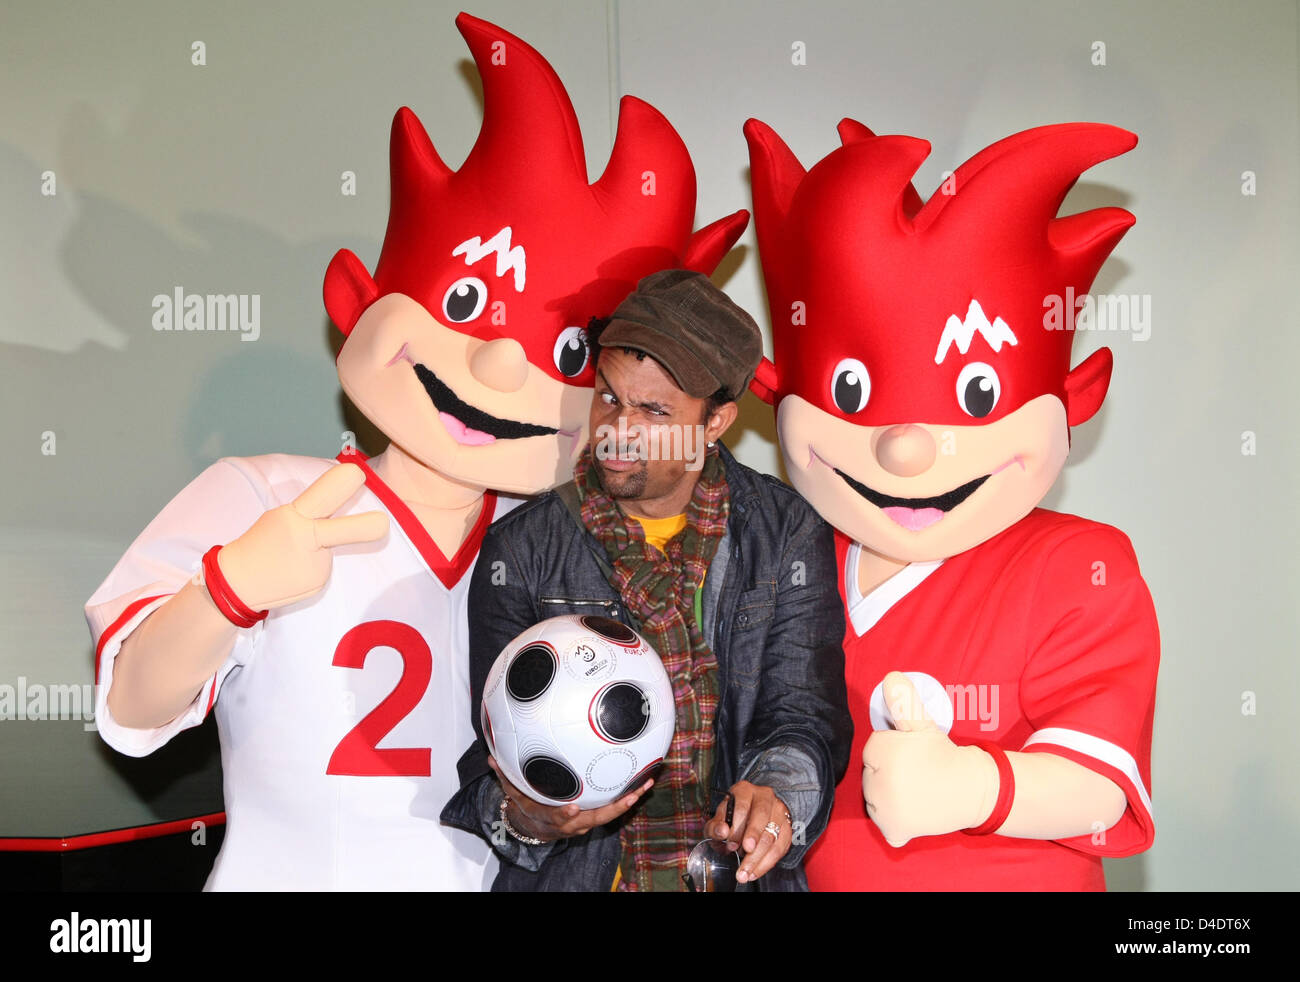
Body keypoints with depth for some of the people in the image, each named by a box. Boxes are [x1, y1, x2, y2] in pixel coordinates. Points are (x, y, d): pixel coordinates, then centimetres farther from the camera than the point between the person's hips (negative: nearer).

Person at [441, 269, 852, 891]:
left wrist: (774, 795, -22)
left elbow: (803, 717, -2)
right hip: (576, 873, 1)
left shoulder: (789, 536, 2)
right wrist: (520, 818, -21)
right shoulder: (520, 550, 1)